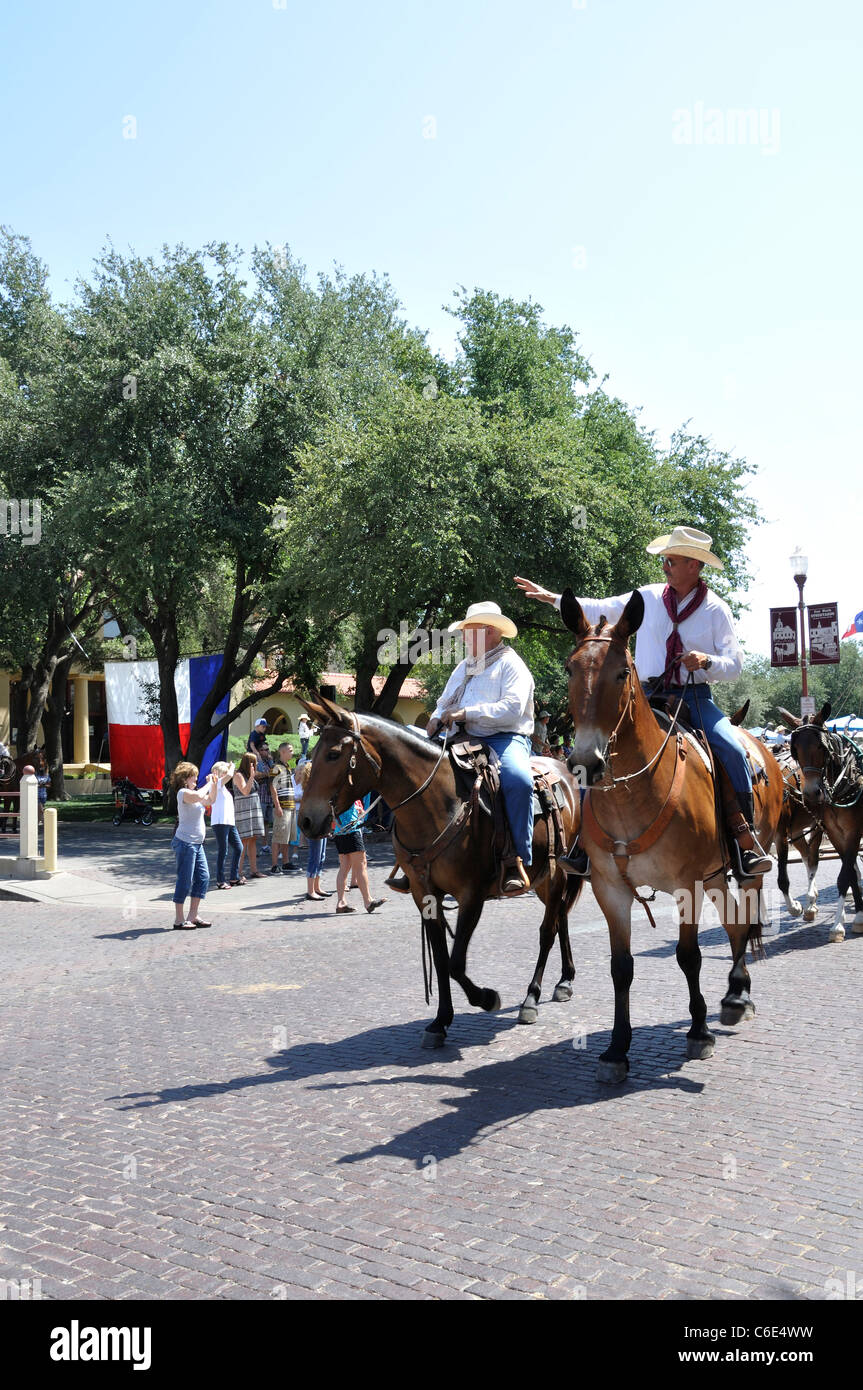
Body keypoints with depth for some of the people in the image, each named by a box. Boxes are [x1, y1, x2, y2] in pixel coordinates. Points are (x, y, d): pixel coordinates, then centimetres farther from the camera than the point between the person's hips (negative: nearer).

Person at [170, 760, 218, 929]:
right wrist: (209, 783, -16)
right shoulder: (183, 792, -12)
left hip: (197, 844, 10)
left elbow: (210, 801, 25)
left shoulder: (192, 793, 17)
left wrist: (214, 785, 10)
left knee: (203, 878, 7)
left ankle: (193, 916, 14)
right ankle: (179, 920, 1)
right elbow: (200, 796, -31)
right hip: (185, 842, -10)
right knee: (185, 881, -5)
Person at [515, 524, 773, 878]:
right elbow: (602, 610, 16)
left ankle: (746, 838, -11)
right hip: (648, 697, 2)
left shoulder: (716, 610, 2)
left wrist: (707, 661, -21)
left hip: (695, 697, -2)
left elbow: (735, 665, 0)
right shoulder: (648, 598, 8)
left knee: (732, 750, -26)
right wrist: (553, 598, 12)